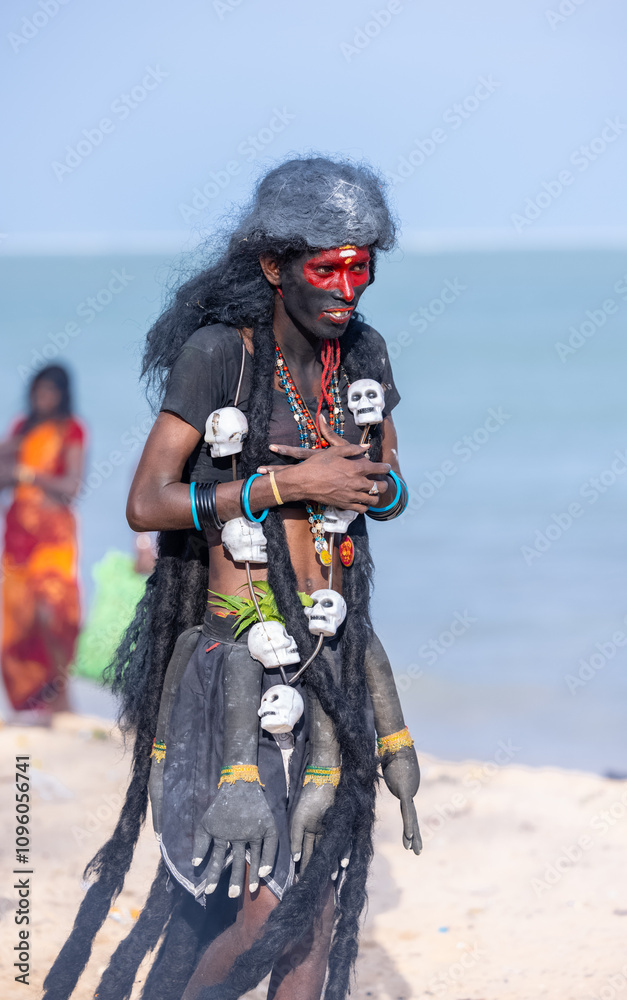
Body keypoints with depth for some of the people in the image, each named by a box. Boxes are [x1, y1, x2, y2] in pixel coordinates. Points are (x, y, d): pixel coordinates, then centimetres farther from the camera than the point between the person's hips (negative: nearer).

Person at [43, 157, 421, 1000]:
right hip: (241, 657, -6)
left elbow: (393, 489, 16)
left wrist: (366, 479, -7)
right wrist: (287, 484, -19)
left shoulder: (362, 354, 6)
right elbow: (148, 503, -15)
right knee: (264, 911, -10)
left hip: (334, 657, 6)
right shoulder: (219, 354, -11)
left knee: (324, 902, 7)